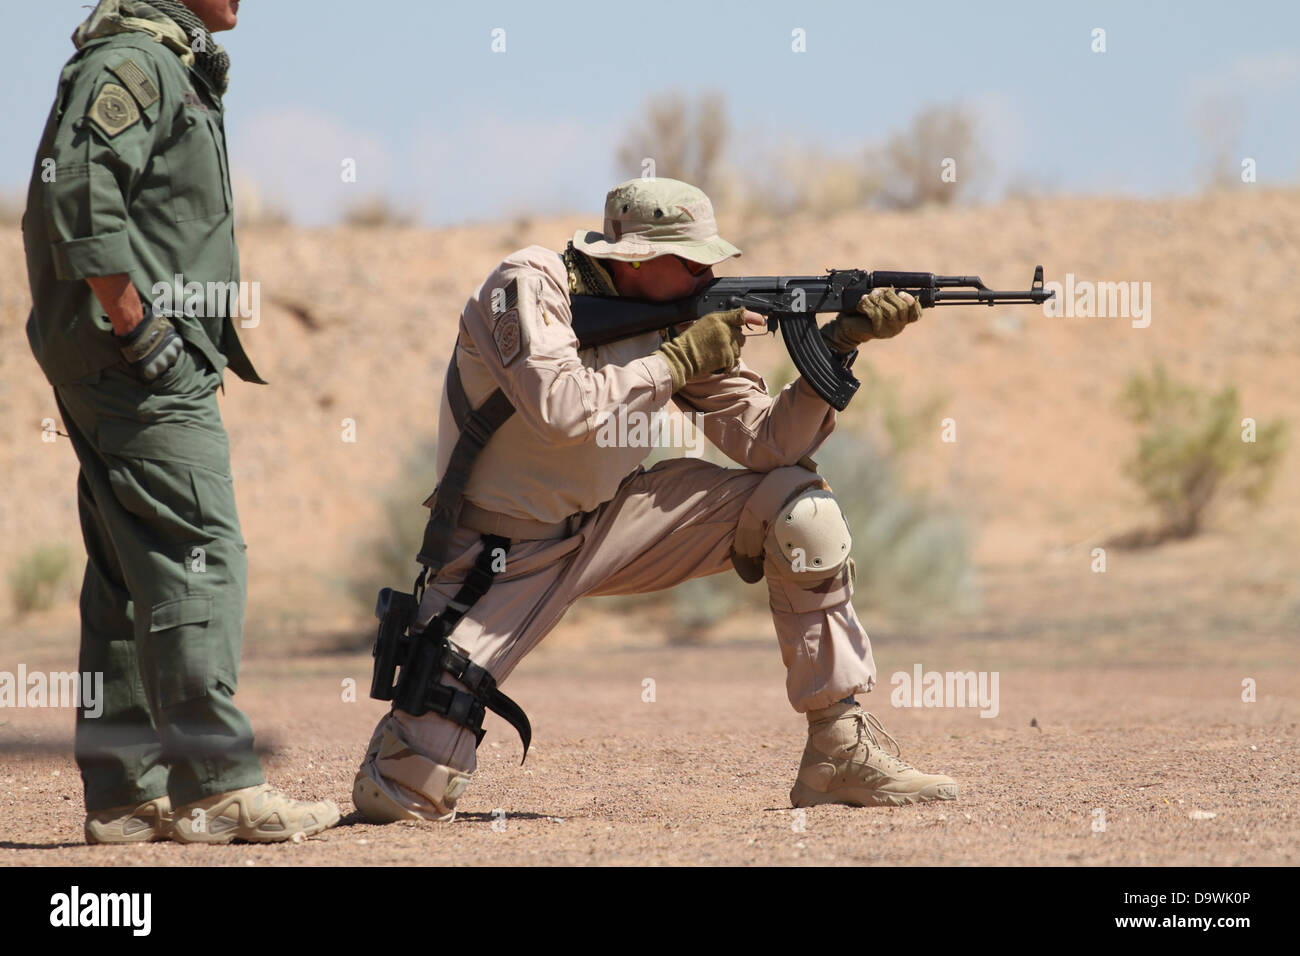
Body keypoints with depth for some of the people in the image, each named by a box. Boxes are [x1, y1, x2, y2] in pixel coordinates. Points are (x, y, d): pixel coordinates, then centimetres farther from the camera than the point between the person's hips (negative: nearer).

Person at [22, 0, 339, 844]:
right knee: (200, 561, -11)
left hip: (158, 364, 10)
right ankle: (217, 788, -13)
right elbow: (80, 199, -23)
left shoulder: (175, 70, 21)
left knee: (133, 578, 9)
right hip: (137, 365, -10)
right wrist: (139, 328, -21)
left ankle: (124, 796, 12)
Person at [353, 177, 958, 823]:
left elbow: (766, 442, -6)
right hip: (507, 552, -5)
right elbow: (558, 410, -35)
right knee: (413, 791, -19)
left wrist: (838, 343, -17)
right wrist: (677, 360, -25)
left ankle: (842, 750, -4)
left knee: (798, 506, -11)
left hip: (606, 524, 6)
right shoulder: (531, 284, -19)